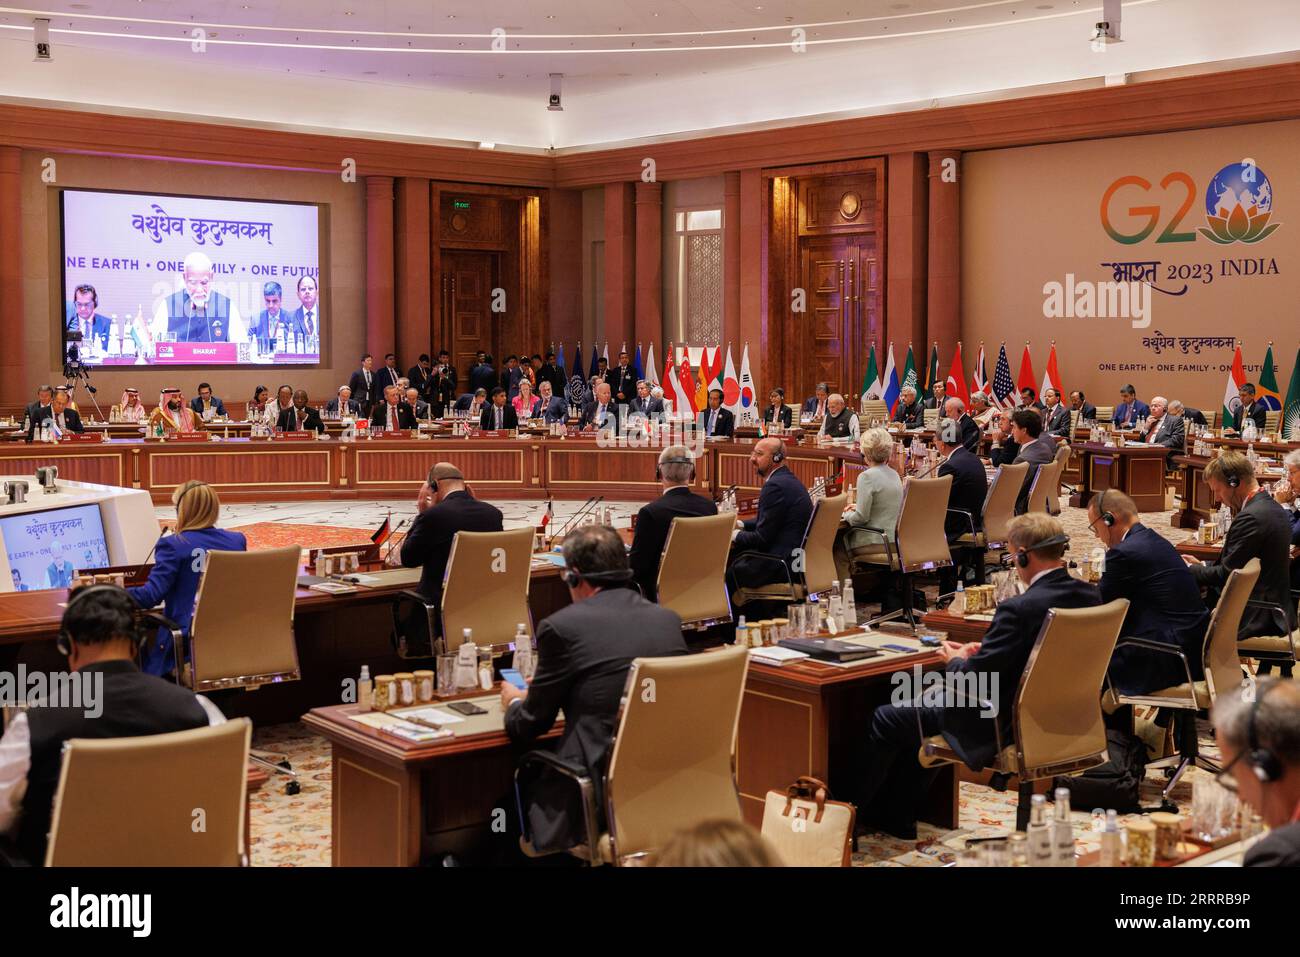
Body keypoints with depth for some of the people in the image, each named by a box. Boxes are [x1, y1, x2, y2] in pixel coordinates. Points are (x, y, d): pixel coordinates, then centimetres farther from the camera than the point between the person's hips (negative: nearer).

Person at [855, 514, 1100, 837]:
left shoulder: (1019, 609, -28)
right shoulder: (1089, 595, -3)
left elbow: (969, 682, -23)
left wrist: (956, 661, -1)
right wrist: (985, 651, 7)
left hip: (1005, 726, -9)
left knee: (887, 718, 7)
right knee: (928, 699, 28)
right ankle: (896, 816, 35)